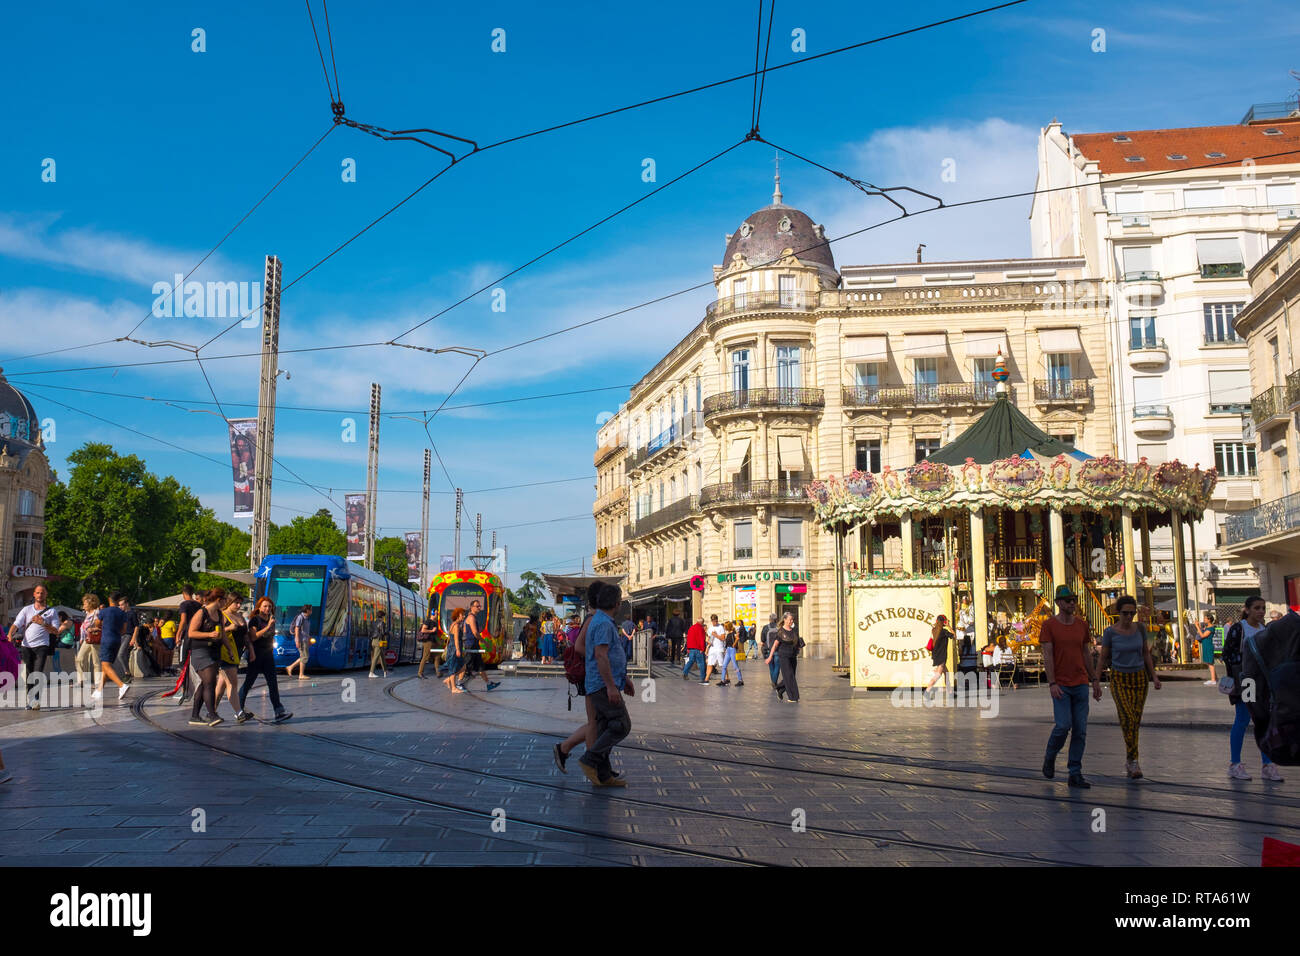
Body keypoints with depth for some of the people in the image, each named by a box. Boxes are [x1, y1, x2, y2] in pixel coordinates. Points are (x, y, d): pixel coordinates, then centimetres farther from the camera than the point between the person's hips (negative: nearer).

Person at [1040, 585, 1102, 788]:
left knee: (1080, 730, 2)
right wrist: (1052, 683, -16)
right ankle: (1050, 757, 15)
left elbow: (1087, 654, 14)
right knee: (1063, 726, -13)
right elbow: (1047, 655, -9)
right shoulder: (1049, 625, -5)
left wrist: (1095, 681, 11)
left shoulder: (1082, 624, 9)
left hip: (1080, 684, 4)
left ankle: (1075, 774, 8)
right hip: (1060, 686, -4)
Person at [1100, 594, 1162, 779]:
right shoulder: (1110, 632, -10)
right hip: (1119, 680, -3)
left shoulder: (1140, 628, -2)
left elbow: (1146, 653, 8)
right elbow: (1103, 658, -2)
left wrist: (1154, 677, 0)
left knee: (1134, 722, 5)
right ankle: (1133, 762, -15)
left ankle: (1128, 763, 21)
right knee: (1128, 719, -21)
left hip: (1139, 679, 3)